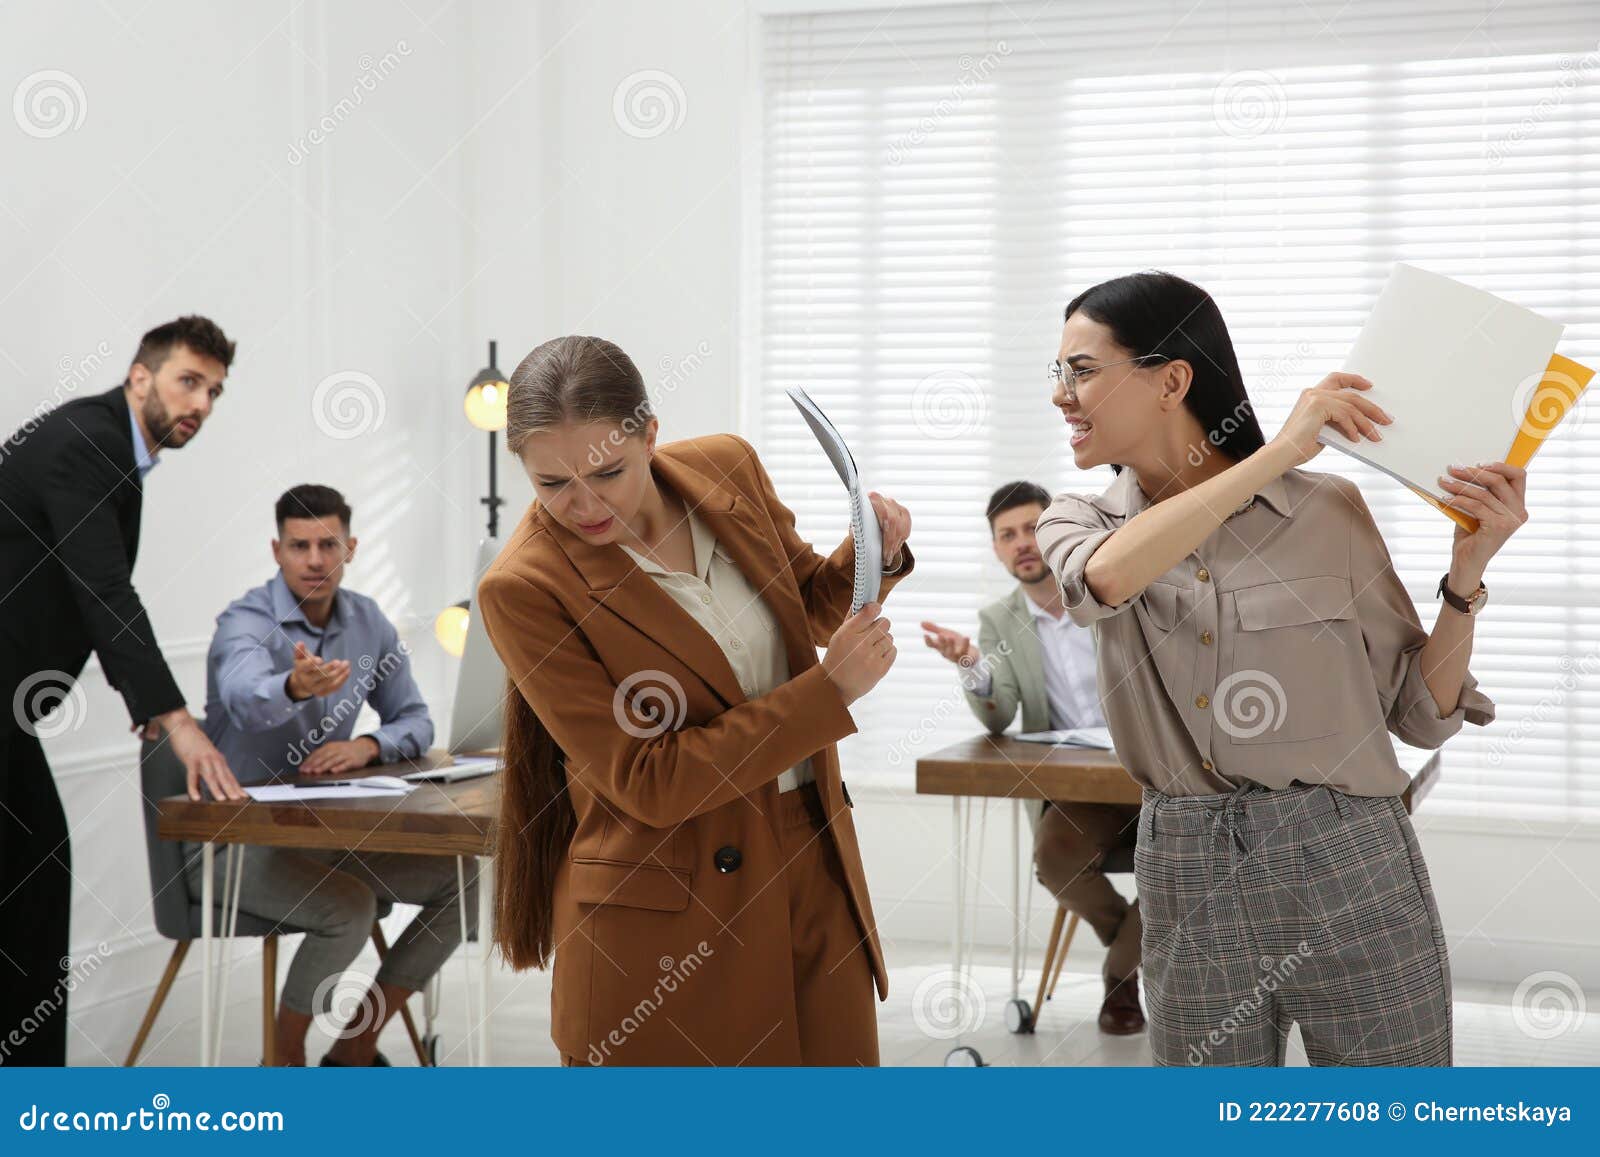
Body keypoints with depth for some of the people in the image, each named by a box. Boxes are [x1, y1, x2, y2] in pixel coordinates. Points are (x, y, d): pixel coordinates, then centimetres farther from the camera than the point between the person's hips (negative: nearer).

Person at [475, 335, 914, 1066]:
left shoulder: (726, 469, -3)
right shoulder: (523, 589, -18)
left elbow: (810, 604, 17)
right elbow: (645, 783, -18)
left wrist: (875, 558, -5)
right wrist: (828, 691, -19)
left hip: (815, 868, 5)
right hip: (665, 916, -5)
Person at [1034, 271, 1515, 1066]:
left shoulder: (1328, 508, -2)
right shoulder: (1079, 523, 4)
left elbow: (1421, 715, 2)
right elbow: (1108, 577, -23)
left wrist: (1467, 572, -11)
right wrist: (1279, 451, -20)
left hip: (1351, 872, -2)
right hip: (1188, 882, 2)